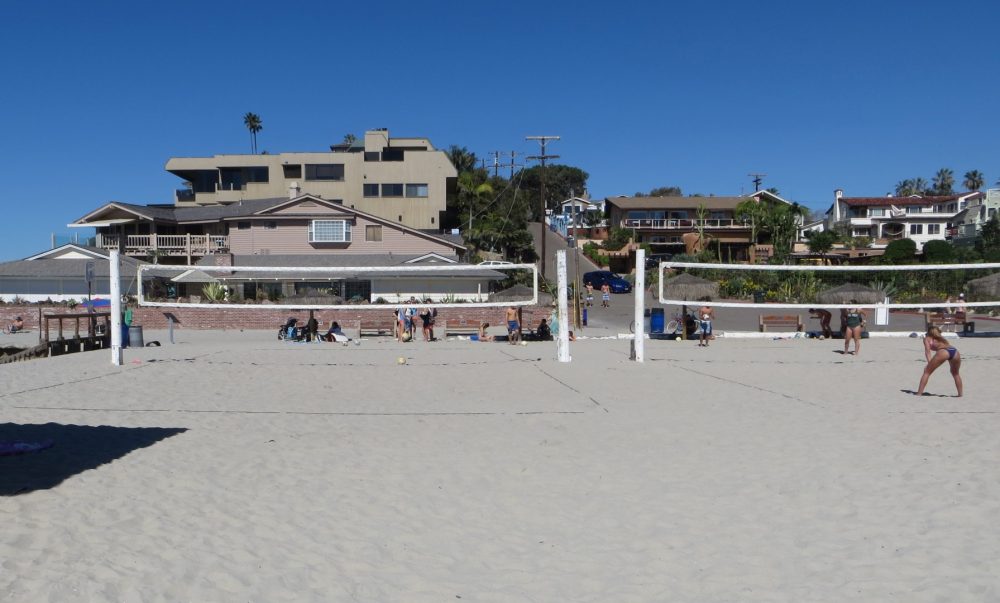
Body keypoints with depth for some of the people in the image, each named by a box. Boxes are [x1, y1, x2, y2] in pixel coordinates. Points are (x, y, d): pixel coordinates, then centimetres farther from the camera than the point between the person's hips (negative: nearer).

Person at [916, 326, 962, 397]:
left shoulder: (927, 338, 26)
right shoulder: (942, 338, 43)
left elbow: (928, 351, 11)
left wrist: (929, 363, 1)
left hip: (943, 352, -5)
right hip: (955, 351, 5)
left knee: (927, 372, 5)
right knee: (955, 374, 31)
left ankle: (919, 394, -3)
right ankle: (960, 394, 29)